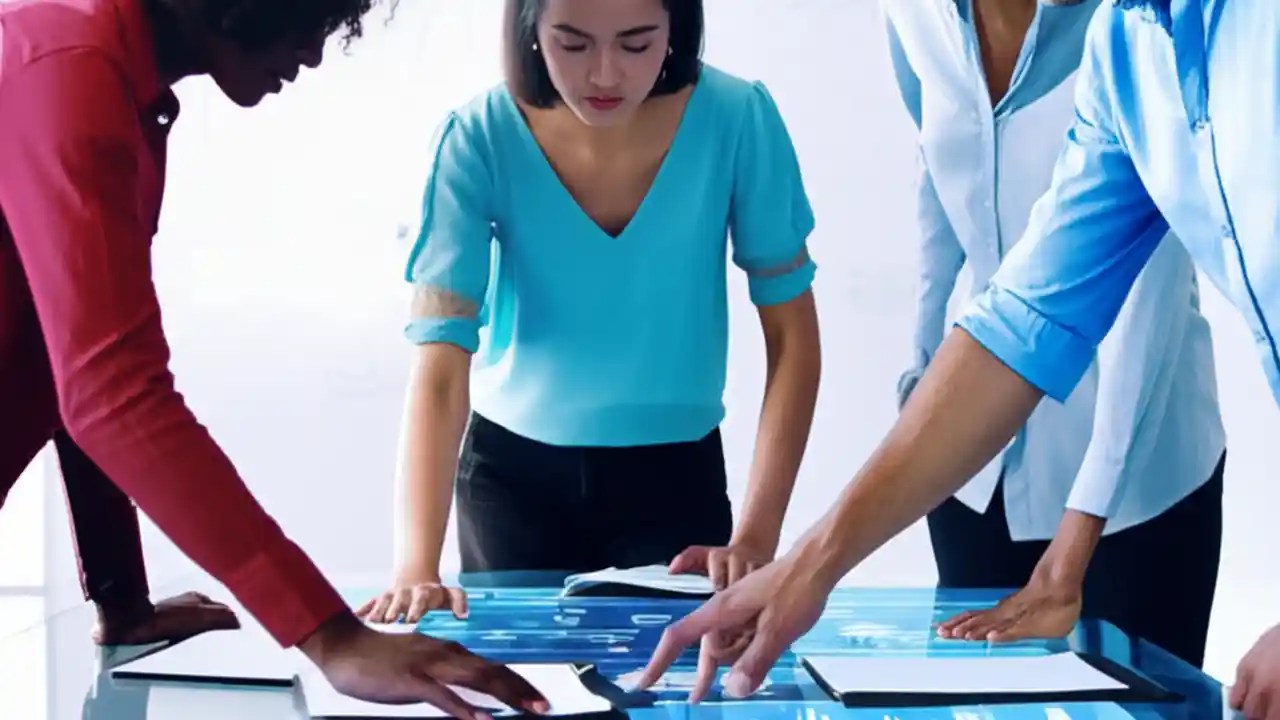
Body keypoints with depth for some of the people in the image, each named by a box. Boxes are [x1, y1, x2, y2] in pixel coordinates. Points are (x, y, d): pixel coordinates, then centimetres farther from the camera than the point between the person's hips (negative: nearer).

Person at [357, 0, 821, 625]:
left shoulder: (738, 122, -18)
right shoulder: (480, 142, -20)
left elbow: (791, 338, -12)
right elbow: (440, 364, -27)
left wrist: (756, 537, -20)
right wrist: (416, 566, -39)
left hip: (677, 471, 0)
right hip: (513, 471, 0)